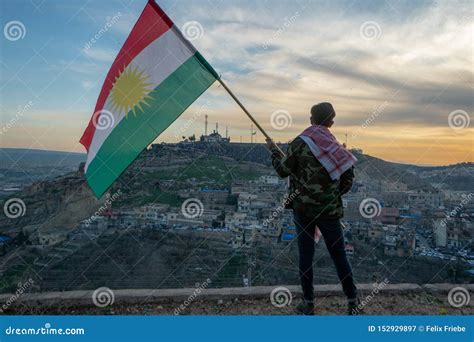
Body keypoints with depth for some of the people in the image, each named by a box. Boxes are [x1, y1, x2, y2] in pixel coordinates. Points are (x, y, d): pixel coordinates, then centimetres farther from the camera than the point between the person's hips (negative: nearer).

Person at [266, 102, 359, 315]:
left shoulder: (299, 143, -8)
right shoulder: (337, 148, 0)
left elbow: (283, 171, -4)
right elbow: (347, 181, 2)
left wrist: (273, 150, 11)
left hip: (302, 207, -1)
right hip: (330, 210, 1)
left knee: (305, 255, 9)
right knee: (339, 255, 12)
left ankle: (308, 304, 18)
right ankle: (352, 302, 23)